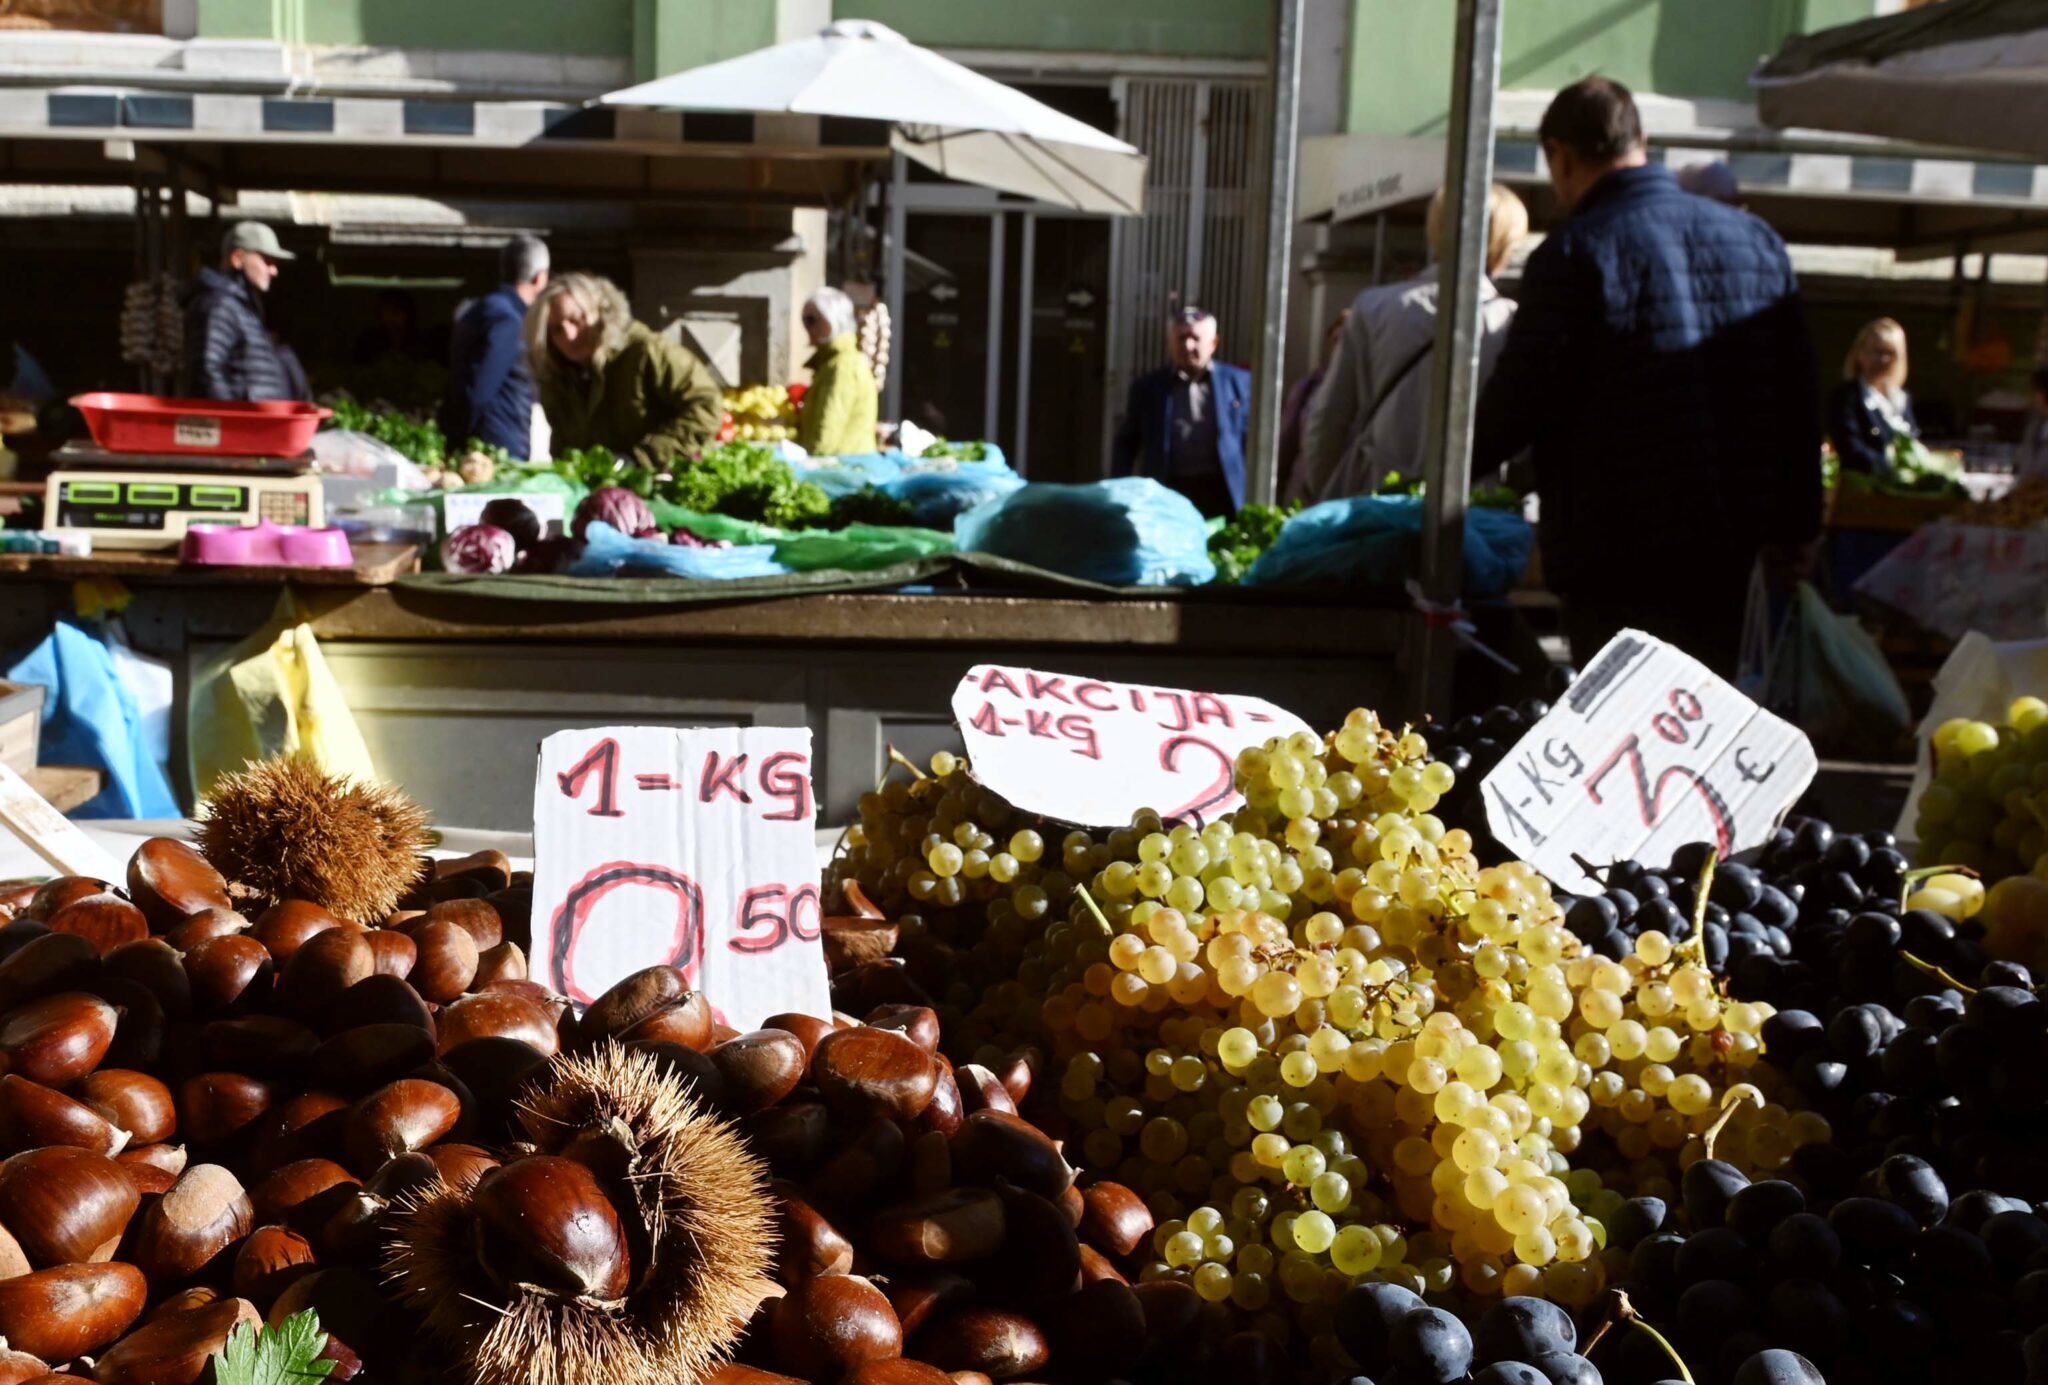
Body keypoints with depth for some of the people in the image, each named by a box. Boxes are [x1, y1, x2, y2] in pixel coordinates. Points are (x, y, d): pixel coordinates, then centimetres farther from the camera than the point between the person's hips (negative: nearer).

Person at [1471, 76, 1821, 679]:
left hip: (1623, 557, -6)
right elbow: (1798, 395, 13)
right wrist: (1794, 528, 19)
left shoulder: (1572, 253, -11)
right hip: (1735, 544, 6)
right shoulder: (1757, 239, 10)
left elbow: (1518, 398, -11)